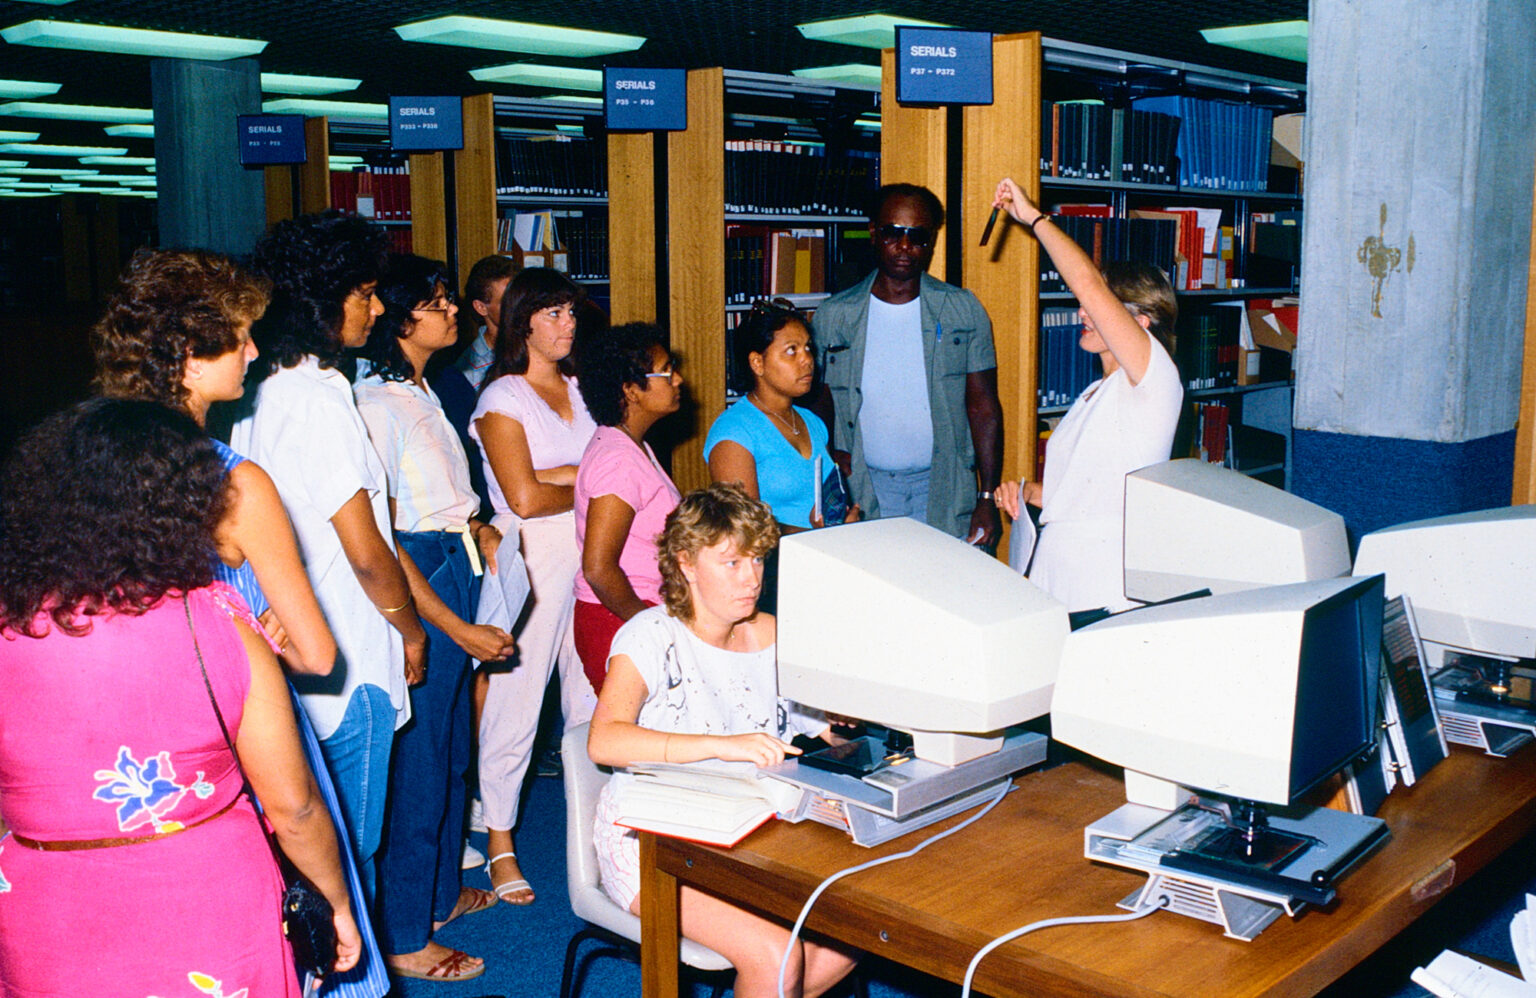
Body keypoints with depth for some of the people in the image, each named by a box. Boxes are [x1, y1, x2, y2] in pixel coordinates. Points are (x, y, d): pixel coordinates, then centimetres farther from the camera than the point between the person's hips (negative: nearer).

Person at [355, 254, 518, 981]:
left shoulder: (420, 391, 12)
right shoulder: (376, 404, -17)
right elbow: (380, 540, -19)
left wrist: (479, 531, 5)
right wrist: (456, 629, -18)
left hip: (456, 575, 10)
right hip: (417, 590, -9)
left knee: (452, 748, 20)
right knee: (417, 762, 0)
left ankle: (440, 891, 37)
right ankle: (404, 939, 15)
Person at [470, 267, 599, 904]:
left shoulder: (577, 388, 15)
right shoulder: (502, 400, -5)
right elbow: (524, 499, -13)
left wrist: (557, 475, -8)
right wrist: (588, 486, 0)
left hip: (589, 553, 6)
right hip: (530, 557, -6)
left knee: (593, 696, 9)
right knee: (516, 699, -1)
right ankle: (499, 841, 11)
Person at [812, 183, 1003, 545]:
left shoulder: (963, 310, 2)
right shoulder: (833, 316, 2)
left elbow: (984, 409, 1)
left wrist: (988, 498, -4)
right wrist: (835, 453, -10)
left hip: (945, 488, 0)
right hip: (865, 487, 0)